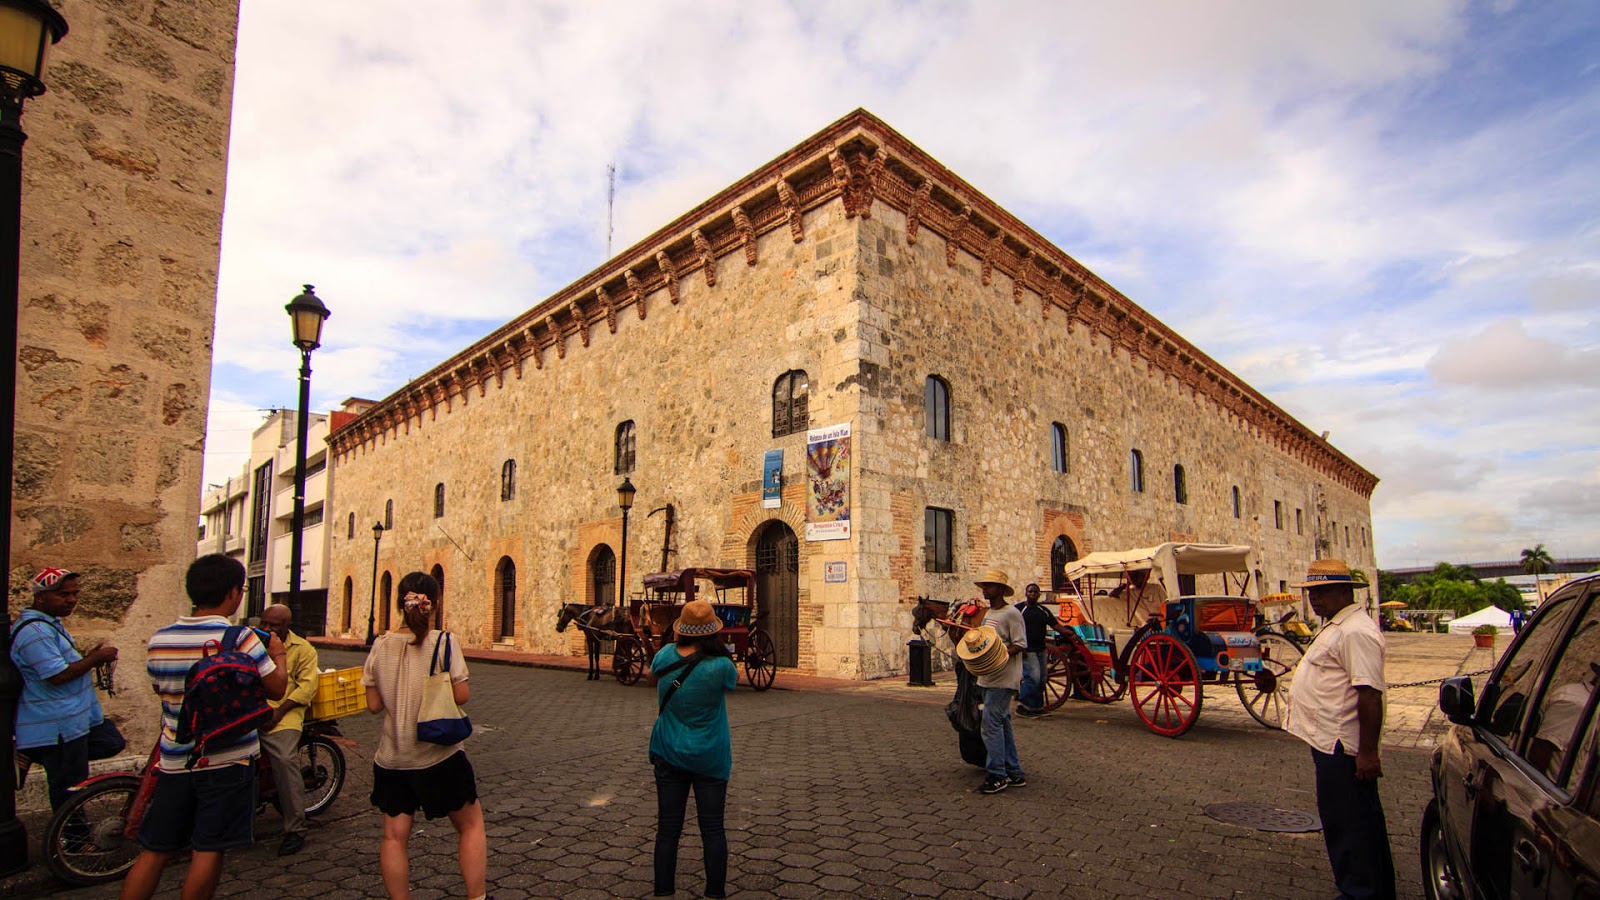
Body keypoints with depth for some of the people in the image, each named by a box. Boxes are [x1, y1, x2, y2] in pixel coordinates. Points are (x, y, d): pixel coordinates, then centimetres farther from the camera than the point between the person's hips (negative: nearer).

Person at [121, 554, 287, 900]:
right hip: (228, 760, -5)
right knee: (208, 850, 4)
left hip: (174, 761, 5)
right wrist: (277, 654, 8)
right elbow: (276, 688, -10)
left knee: (154, 849, 15)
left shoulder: (159, 639, 1)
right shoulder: (239, 638, -16)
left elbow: (160, 690, 17)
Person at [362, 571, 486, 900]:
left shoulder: (381, 645, -3)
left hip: (392, 758, 3)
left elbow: (374, 704, 1)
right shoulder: (444, 641, -14)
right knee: (471, 824, 13)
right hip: (439, 755, -3)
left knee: (395, 836, 13)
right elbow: (461, 696, -13)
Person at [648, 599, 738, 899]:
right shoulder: (719, 666, -21)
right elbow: (735, 678, 2)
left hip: (668, 755, 3)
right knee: (712, 828, 9)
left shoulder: (666, 655, -11)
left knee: (668, 827, 12)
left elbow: (651, 677, 13)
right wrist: (719, 651, 2)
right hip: (710, 759, -3)